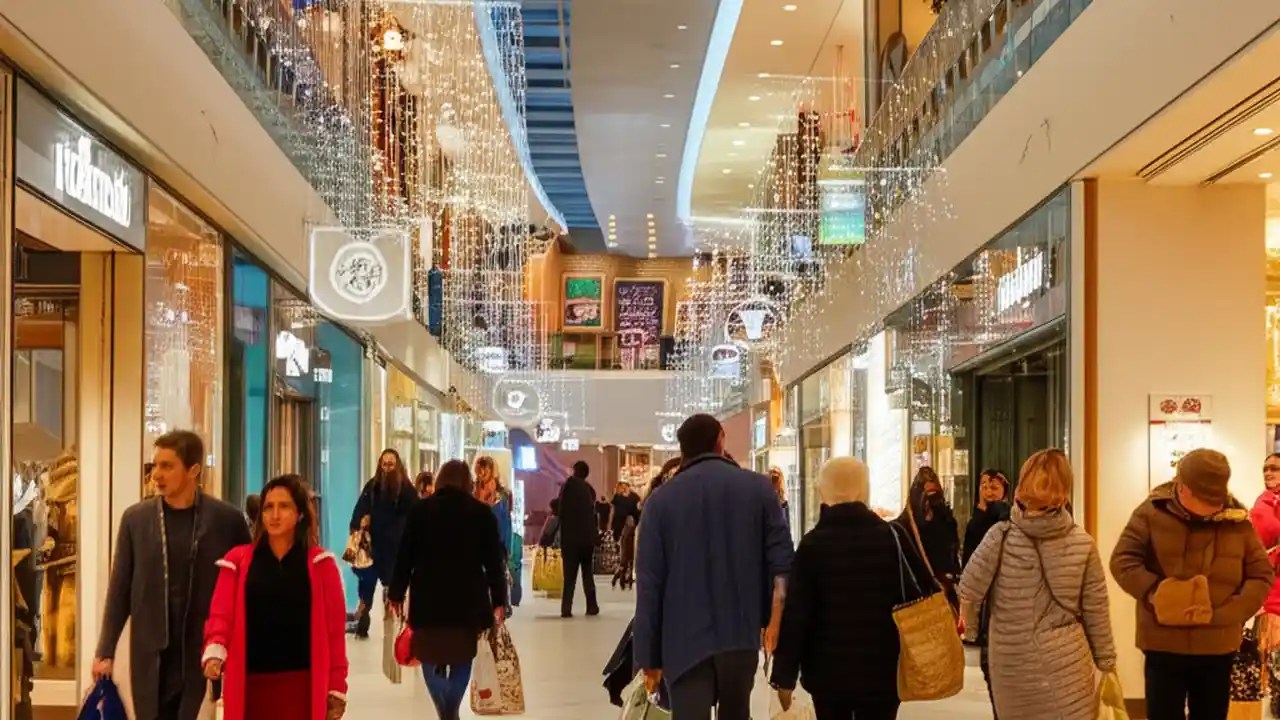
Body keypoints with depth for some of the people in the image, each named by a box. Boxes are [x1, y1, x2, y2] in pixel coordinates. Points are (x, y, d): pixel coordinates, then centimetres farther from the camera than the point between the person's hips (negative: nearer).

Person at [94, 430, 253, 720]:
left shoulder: (227, 519, -3)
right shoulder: (136, 519, 3)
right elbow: (119, 590, 7)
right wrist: (105, 652, 2)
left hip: (208, 655, -2)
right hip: (152, 658, 2)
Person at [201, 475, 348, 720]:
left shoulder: (320, 563, 3)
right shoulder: (238, 560, 6)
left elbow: (334, 628, 2)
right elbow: (221, 614, -3)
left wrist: (337, 687, -1)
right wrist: (214, 651, -23)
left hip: (301, 685, -2)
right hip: (251, 685, 2)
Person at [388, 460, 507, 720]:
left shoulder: (421, 510, 4)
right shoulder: (482, 512, 3)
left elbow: (405, 556, 3)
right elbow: (494, 560, 1)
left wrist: (396, 593, 9)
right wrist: (499, 599, 4)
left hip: (428, 597, 0)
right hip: (468, 597, 0)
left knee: (431, 658, 10)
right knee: (461, 660, 12)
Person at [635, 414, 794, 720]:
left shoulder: (661, 499, 1)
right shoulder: (758, 487, 3)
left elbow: (649, 582, -1)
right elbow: (781, 561, -2)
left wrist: (649, 656, 5)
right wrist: (774, 620, 7)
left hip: (685, 640, -2)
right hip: (742, 633, 2)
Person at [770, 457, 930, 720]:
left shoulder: (812, 544, -7)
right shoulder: (892, 536, -3)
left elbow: (795, 614, -9)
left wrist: (785, 675, -3)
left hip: (828, 671, 0)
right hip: (882, 671, 0)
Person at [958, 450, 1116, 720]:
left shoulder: (1000, 537, -7)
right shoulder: (1082, 543, -3)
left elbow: (966, 596, -7)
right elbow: (1096, 611, 3)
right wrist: (1106, 662, 13)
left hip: (1012, 668, 0)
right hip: (1067, 667, 0)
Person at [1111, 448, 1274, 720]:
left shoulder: (1238, 520, 0)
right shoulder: (1151, 512, -5)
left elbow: (1262, 576, 1)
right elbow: (1122, 561, -7)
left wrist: (1221, 614, -13)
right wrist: (1155, 593, -24)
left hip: (1218, 647, 2)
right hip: (1163, 644, -2)